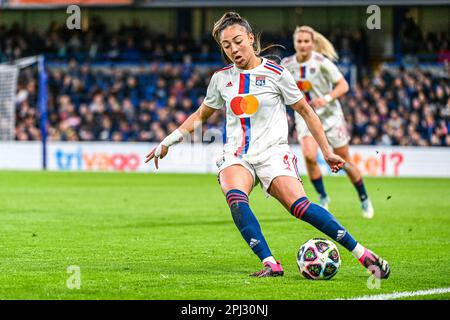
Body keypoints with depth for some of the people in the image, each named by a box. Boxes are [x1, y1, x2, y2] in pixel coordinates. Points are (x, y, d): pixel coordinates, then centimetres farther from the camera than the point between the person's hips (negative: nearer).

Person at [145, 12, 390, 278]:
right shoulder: (221, 78, 10)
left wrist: (327, 152, 6)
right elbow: (200, 115, 25)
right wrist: (168, 141, 17)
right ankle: (270, 264, -37)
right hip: (236, 156, 3)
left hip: (272, 153, -3)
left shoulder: (275, 73, -1)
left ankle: (364, 254, -22)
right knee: (235, 198, -33)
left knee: (300, 206, -26)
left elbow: (305, 111, 7)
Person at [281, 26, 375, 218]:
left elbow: (343, 85, -13)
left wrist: (327, 98, -28)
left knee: (345, 161, 6)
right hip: (305, 117, 2)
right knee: (309, 156, -23)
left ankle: (364, 199, 28)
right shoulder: (287, 64, -4)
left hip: (329, 115, -2)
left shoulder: (322, 63, -16)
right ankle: (322, 197, -3)